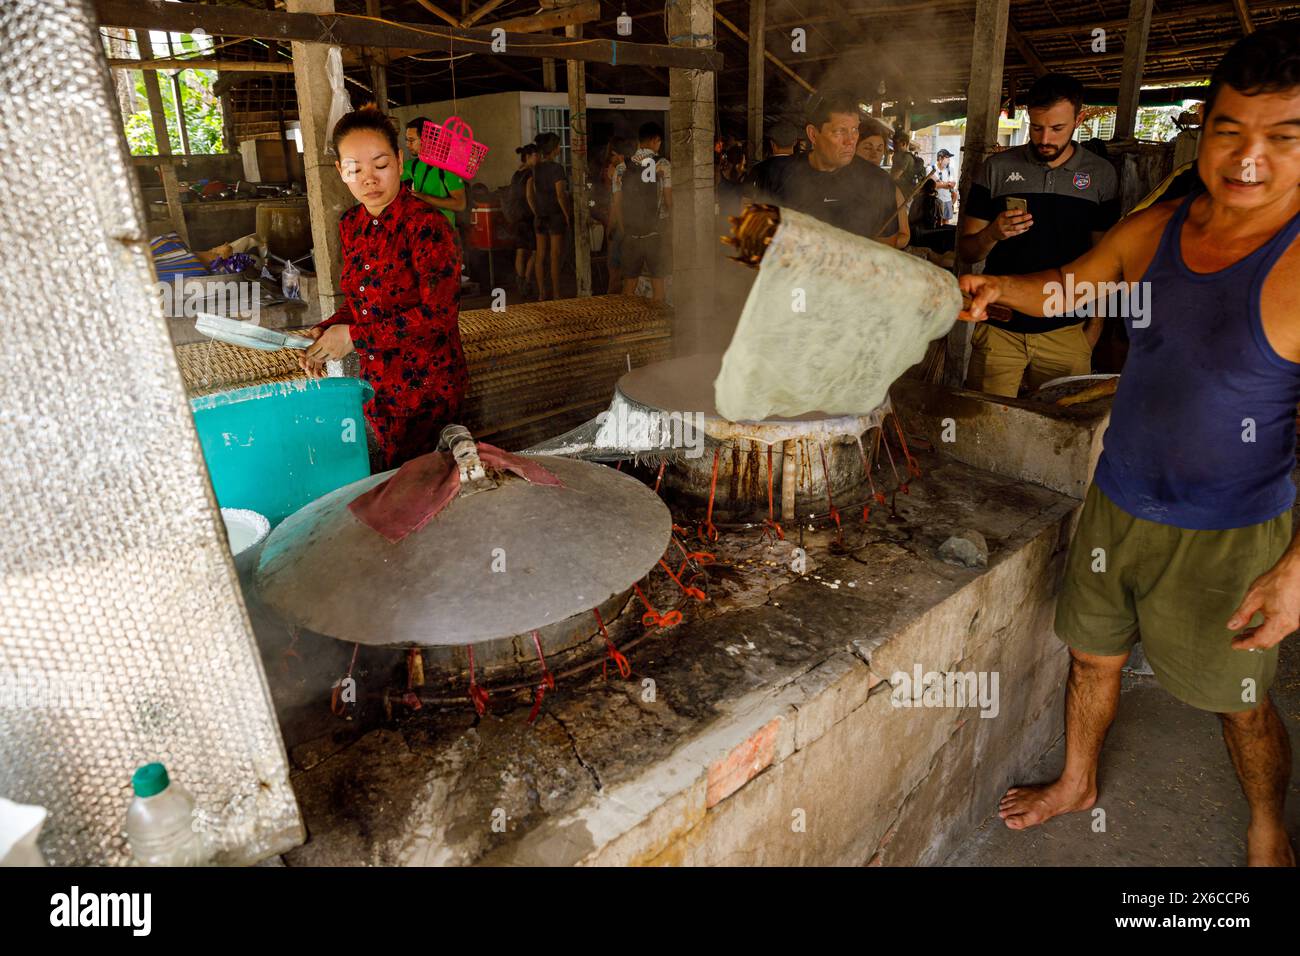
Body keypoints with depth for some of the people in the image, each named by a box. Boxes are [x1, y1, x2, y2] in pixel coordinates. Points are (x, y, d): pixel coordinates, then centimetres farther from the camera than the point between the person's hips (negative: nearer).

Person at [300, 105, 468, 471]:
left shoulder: (426, 225, -19)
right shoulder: (351, 224, 5)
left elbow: (439, 313, -24)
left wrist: (355, 336, -21)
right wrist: (327, 332, -5)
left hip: (426, 382, -7)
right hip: (377, 380, 7)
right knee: (391, 470, 19)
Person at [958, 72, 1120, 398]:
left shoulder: (1101, 175, 5)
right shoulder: (997, 168, 4)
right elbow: (966, 251, 5)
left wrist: (1095, 325, 1)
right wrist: (992, 234, -17)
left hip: (1066, 331, 1)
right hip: (999, 327, 0)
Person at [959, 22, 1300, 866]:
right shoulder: (1153, 231, -2)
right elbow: (1067, 288, 13)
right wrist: (999, 286, -9)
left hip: (1228, 535, -5)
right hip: (1117, 504, 5)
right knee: (1093, 656, 20)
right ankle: (1077, 783, 45)